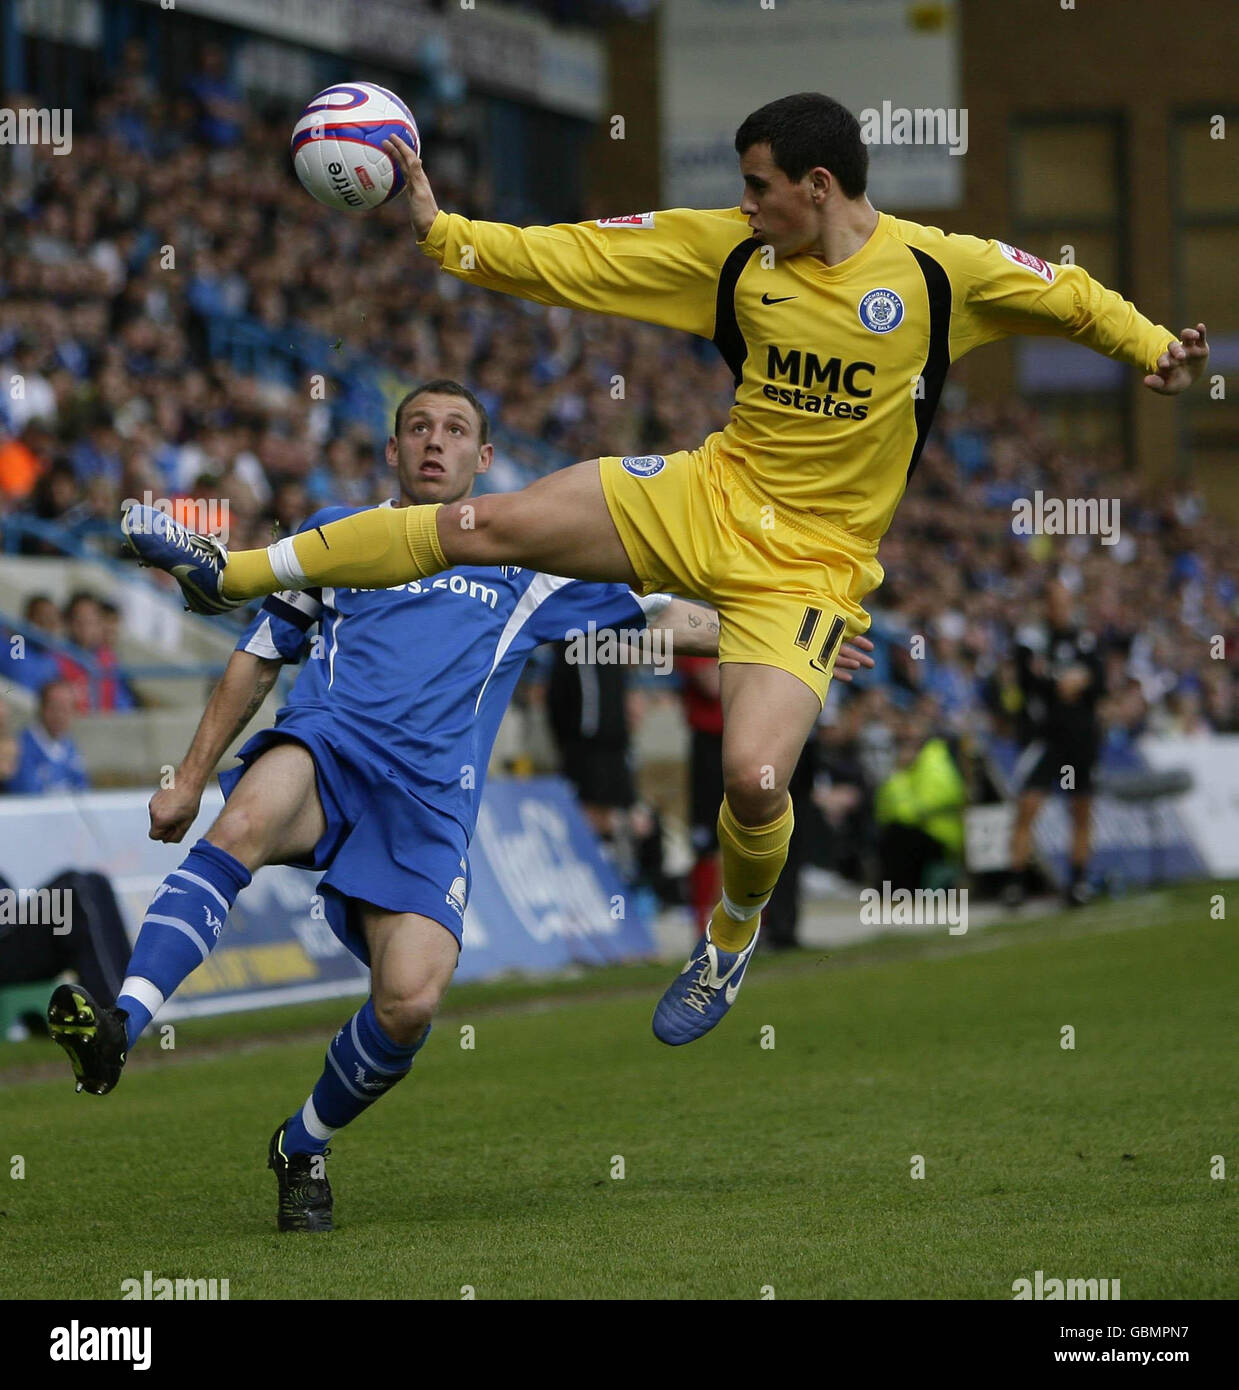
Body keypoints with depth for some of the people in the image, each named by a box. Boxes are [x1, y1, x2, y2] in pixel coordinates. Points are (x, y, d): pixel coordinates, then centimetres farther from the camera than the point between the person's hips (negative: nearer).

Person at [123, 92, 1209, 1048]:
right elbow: (573, 257, 1)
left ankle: (733, 935, 13)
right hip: (709, 496, 4)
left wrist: (1154, 349, -7)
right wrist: (440, 230, -4)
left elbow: (1068, 296, 3)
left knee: (755, 779, -22)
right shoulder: (727, 248, -2)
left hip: (811, 564, -4)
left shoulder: (938, 269, -12)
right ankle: (233, 577, 9)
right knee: (480, 525, -6)